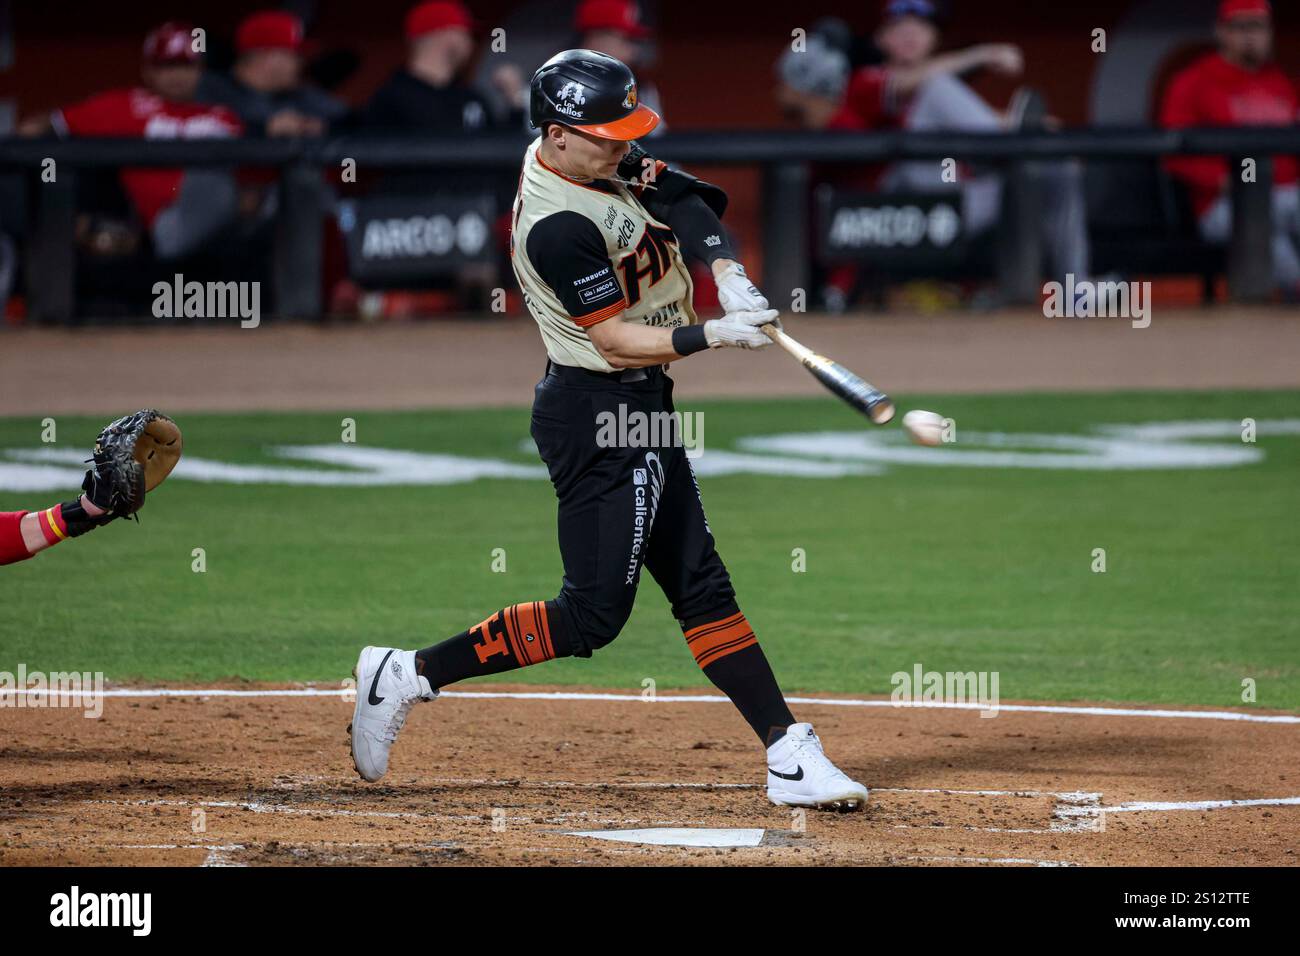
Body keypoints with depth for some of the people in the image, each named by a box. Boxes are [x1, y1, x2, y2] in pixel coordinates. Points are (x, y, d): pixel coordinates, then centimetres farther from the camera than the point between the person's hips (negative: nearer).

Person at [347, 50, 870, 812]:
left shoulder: (611, 162, 3)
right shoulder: (557, 227, -24)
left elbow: (685, 200, -3)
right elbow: (618, 340, -22)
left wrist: (731, 278, -19)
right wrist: (711, 335, -30)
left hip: (643, 408, 10)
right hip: (597, 414, -10)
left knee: (701, 585, 10)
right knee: (593, 614, -7)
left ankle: (790, 755, 12)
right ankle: (408, 676, -1)